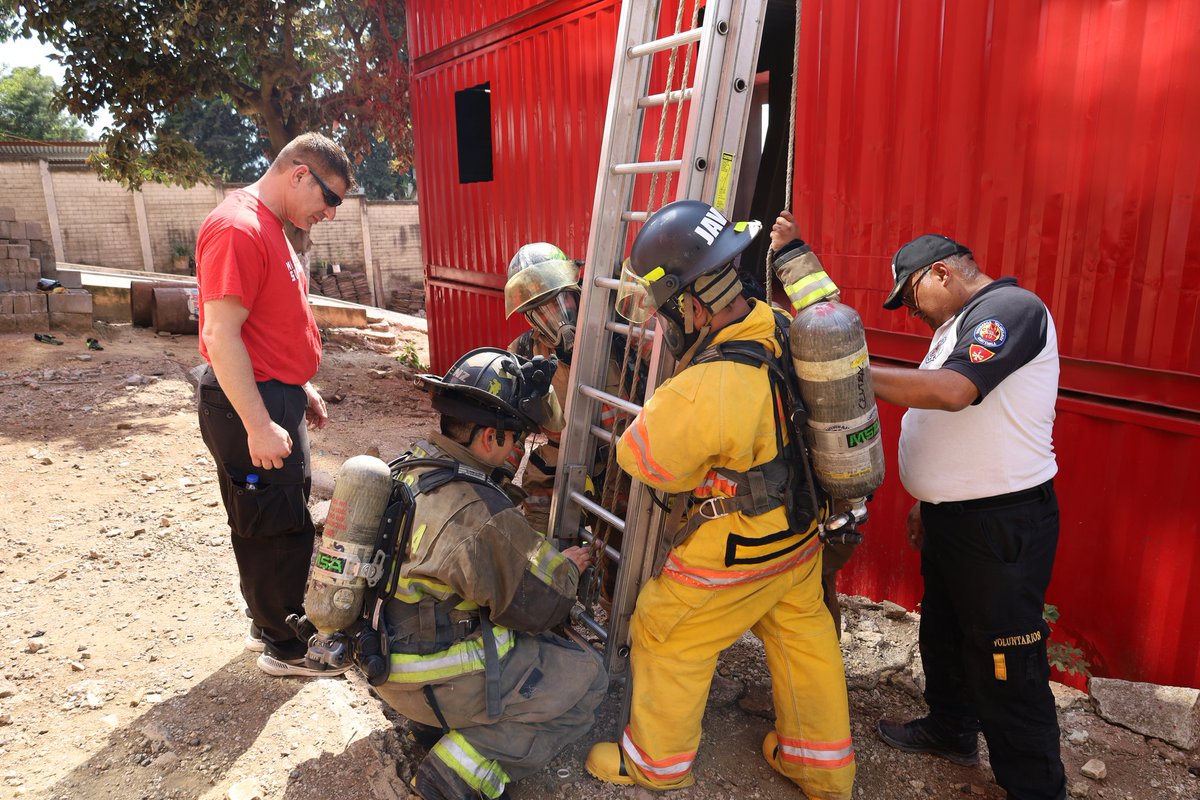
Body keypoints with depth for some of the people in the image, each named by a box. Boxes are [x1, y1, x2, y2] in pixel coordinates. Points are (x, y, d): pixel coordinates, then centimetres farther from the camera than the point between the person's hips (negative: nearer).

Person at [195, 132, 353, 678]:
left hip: (277, 396, 10)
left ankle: (269, 623, 35)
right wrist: (259, 425, -26)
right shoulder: (238, 229, -18)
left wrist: (301, 390, 20)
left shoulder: (269, 227, 14)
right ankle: (286, 647, 17)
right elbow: (221, 335, -24)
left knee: (280, 522, 19)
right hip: (251, 404, -10)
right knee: (280, 529, 1)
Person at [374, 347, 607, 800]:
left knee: (536, 641, 22)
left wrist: (547, 559, 5)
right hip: (430, 682, -8)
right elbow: (539, 608, -16)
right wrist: (567, 568, 3)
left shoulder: (408, 466, -4)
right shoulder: (481, 515, -30)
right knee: (587, 680, 2)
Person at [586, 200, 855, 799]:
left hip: (733, 554, -7)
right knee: (801, 636, 23)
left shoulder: (704, 395, -36)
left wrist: (657, 412, -3)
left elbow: (640, 457, -20)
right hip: (800, 531, 8)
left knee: (665, 639, 14)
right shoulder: (780, 331, -12)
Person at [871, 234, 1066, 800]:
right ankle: (951, 730, 44)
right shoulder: (960, 325, 15)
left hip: (1002, 525, -10)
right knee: (944, 633, 23)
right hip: (953, 516, 10)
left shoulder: (1010, 307, -16)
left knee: (1004, 667, -1)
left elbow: (951, 391, -31)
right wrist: (928, 499, 21)